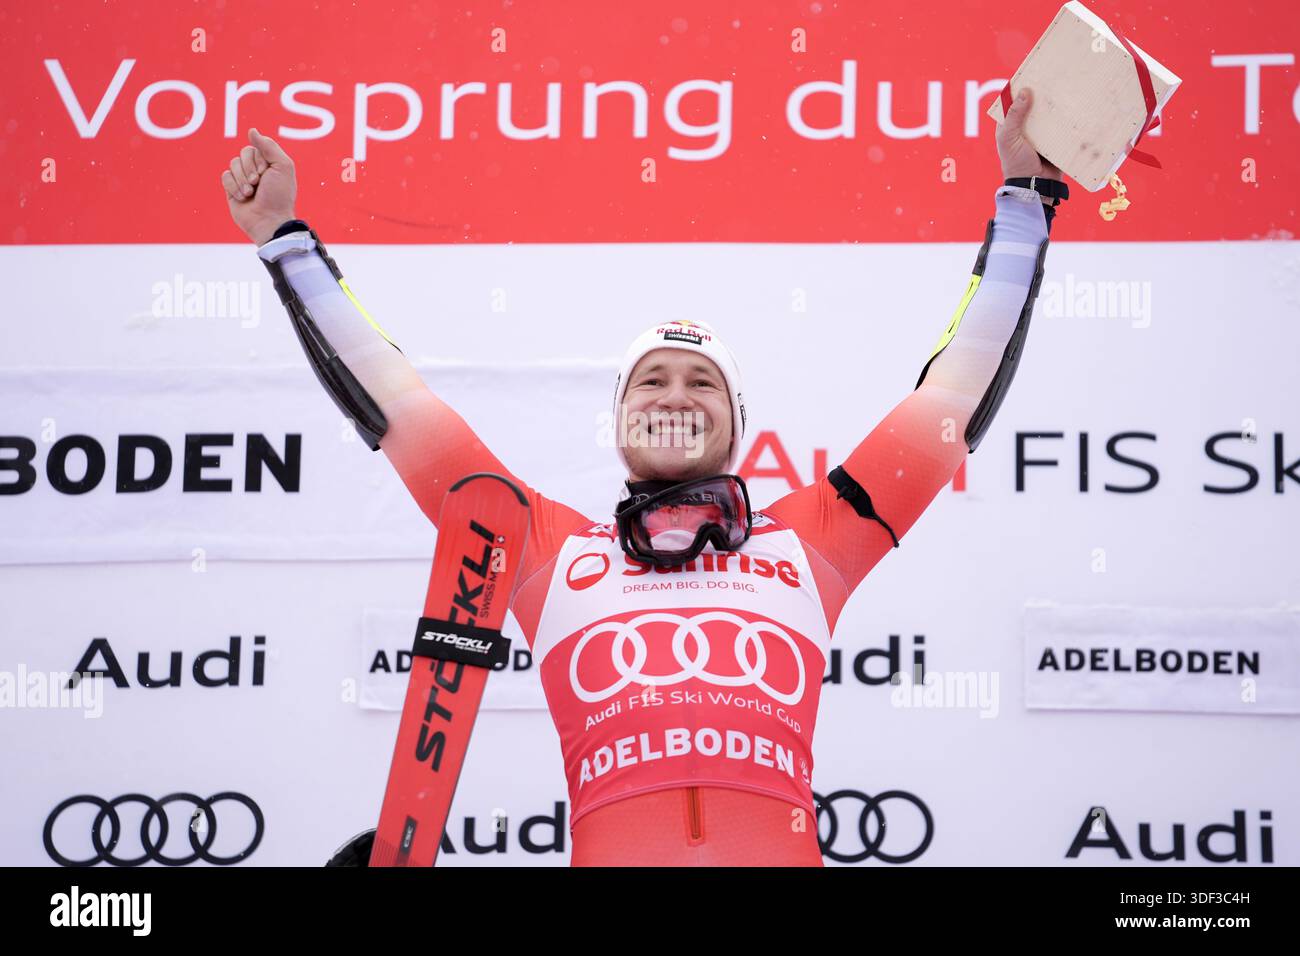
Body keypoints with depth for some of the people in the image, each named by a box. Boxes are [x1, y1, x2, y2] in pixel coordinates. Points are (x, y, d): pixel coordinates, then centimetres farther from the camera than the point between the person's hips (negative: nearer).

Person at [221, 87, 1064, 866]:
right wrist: (288, 241, 29)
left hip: (780, 844, 1)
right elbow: (392, 402, 26)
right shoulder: (547, 545, 21)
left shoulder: (812, 538, 21)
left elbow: (958, 394, 26)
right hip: (610, 844, 0)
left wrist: (1024, 197, 29)